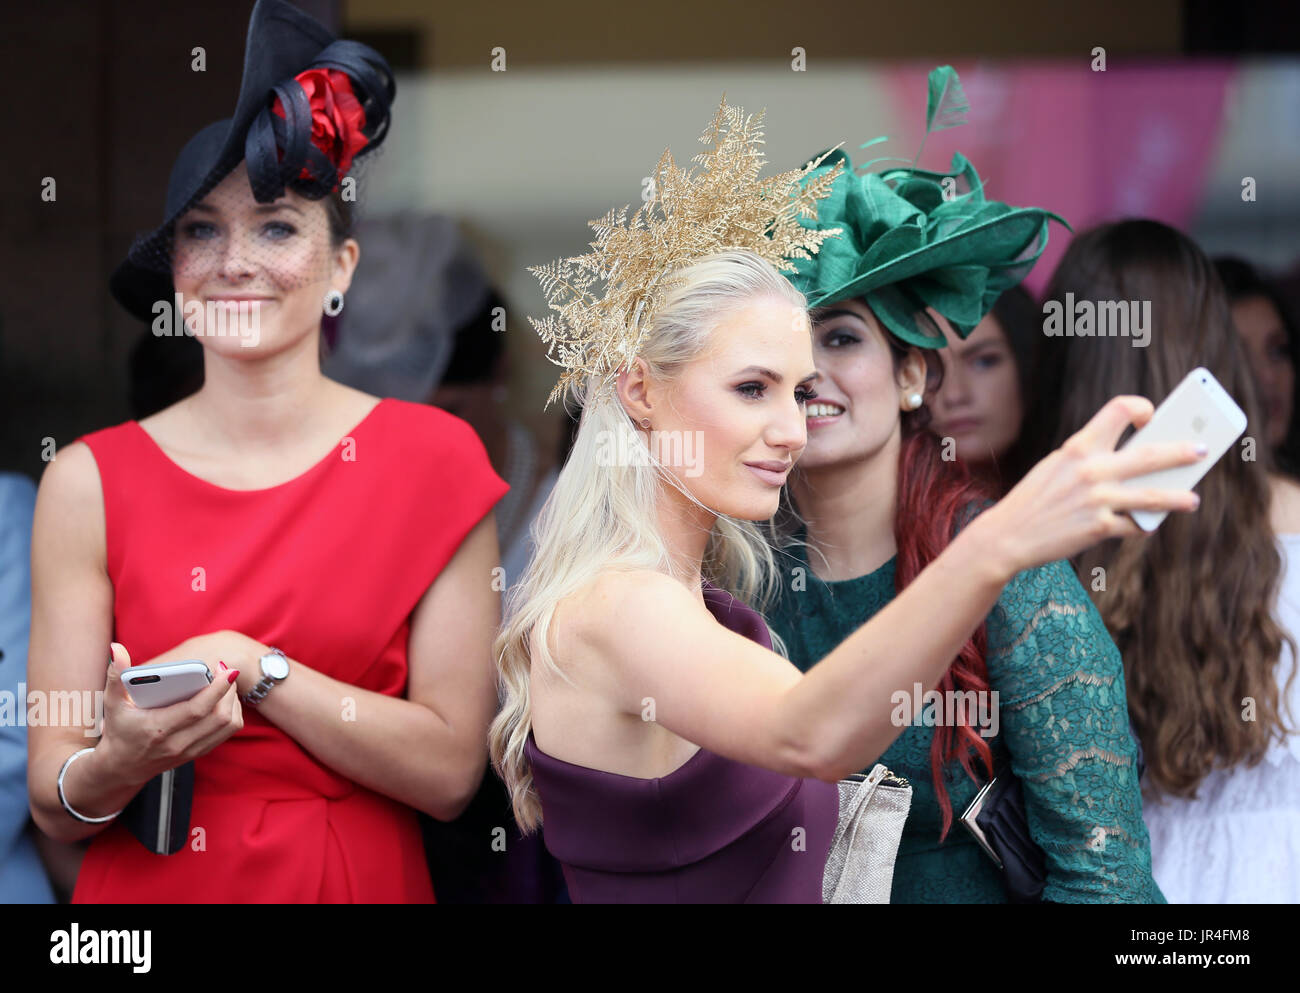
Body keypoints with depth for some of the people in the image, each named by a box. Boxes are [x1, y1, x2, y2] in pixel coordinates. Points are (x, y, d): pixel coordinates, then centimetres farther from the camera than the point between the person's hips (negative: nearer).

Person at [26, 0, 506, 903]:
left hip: (363, 882, 0)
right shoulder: (91, 481, -6)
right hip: (153, 884, 0)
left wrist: (251, 666, -20)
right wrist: (118, 766, -28)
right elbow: (54, 807, -8)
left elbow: (449, 773, -12)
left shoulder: (432, 458, -6)